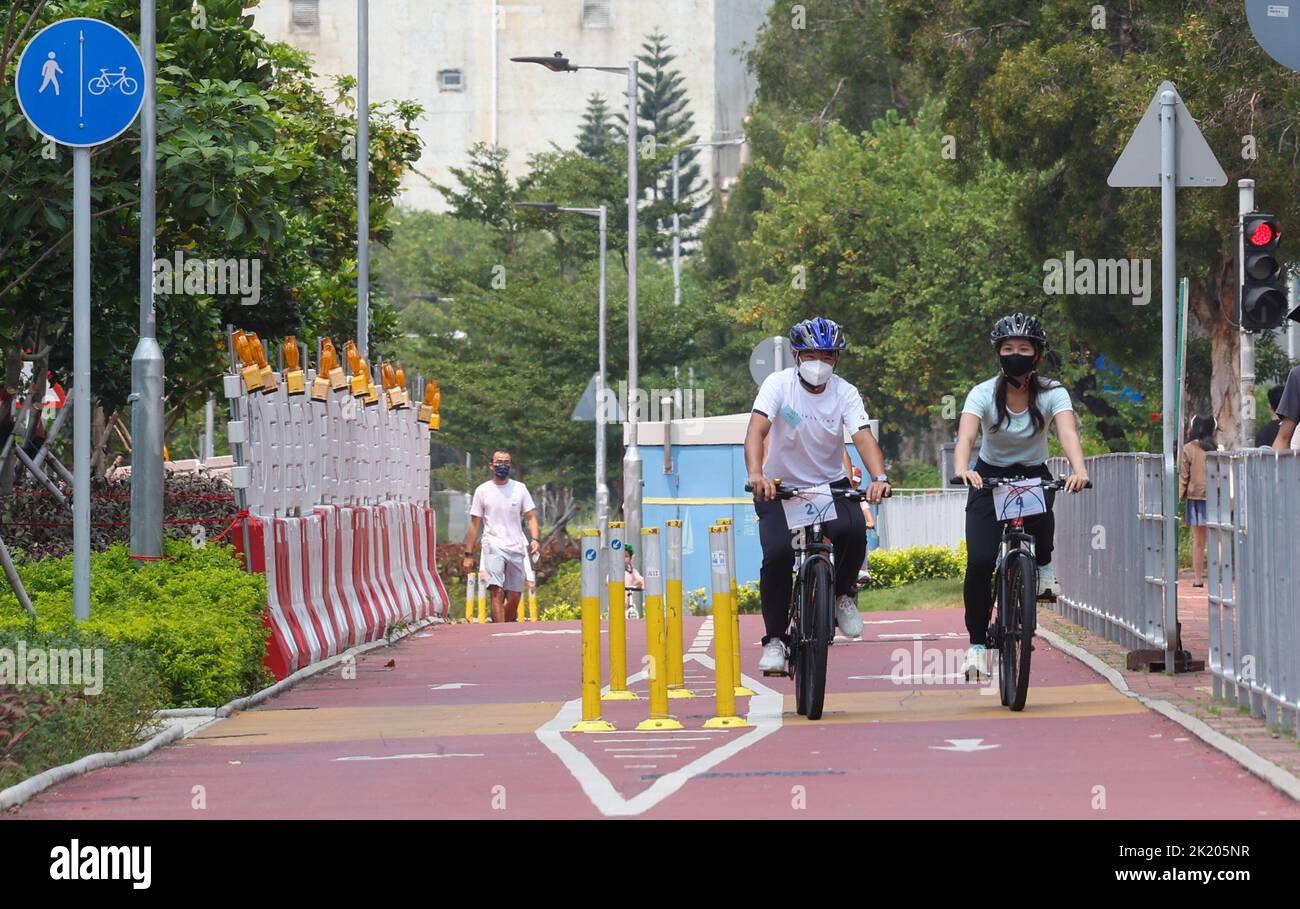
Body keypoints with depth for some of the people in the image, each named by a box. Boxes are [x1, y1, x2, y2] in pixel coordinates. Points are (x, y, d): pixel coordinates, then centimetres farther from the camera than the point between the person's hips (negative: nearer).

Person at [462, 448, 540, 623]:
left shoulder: (520, 488, 10)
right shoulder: (482, 490, 6)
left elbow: (531, 517, 9)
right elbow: (474, 524, 8)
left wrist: (534, 539, -10)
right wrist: (468, 554, 4)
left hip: (516, 548, 3)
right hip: (493, 547, -3)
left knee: (514, 597, 3)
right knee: (497, 590, -19)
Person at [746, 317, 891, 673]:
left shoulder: (845, 393, -8)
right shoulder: (779, 384, -13)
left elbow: (863, 436, -22)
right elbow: (757, 430, -26)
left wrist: (879, 477, -42)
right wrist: (756, 474, -45)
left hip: (830, 484, 1)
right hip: (781, 486, -1)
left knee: (852, 530, -30)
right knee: (777, 553, -23)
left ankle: (843, 594, 1)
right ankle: (775, 638, -5)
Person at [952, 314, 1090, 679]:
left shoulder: (1052, 394, -15)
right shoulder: (984, 394, -16)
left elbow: (1067, 433, -32)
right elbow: (966, 434, -33)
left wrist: (1079, 470, -53)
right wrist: (962, 469, -55)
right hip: (989, 477, 0)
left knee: (1038, 511, -37)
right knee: (979, 561, -19)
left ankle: (1043, 566, -5)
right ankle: (977, 645, -6)